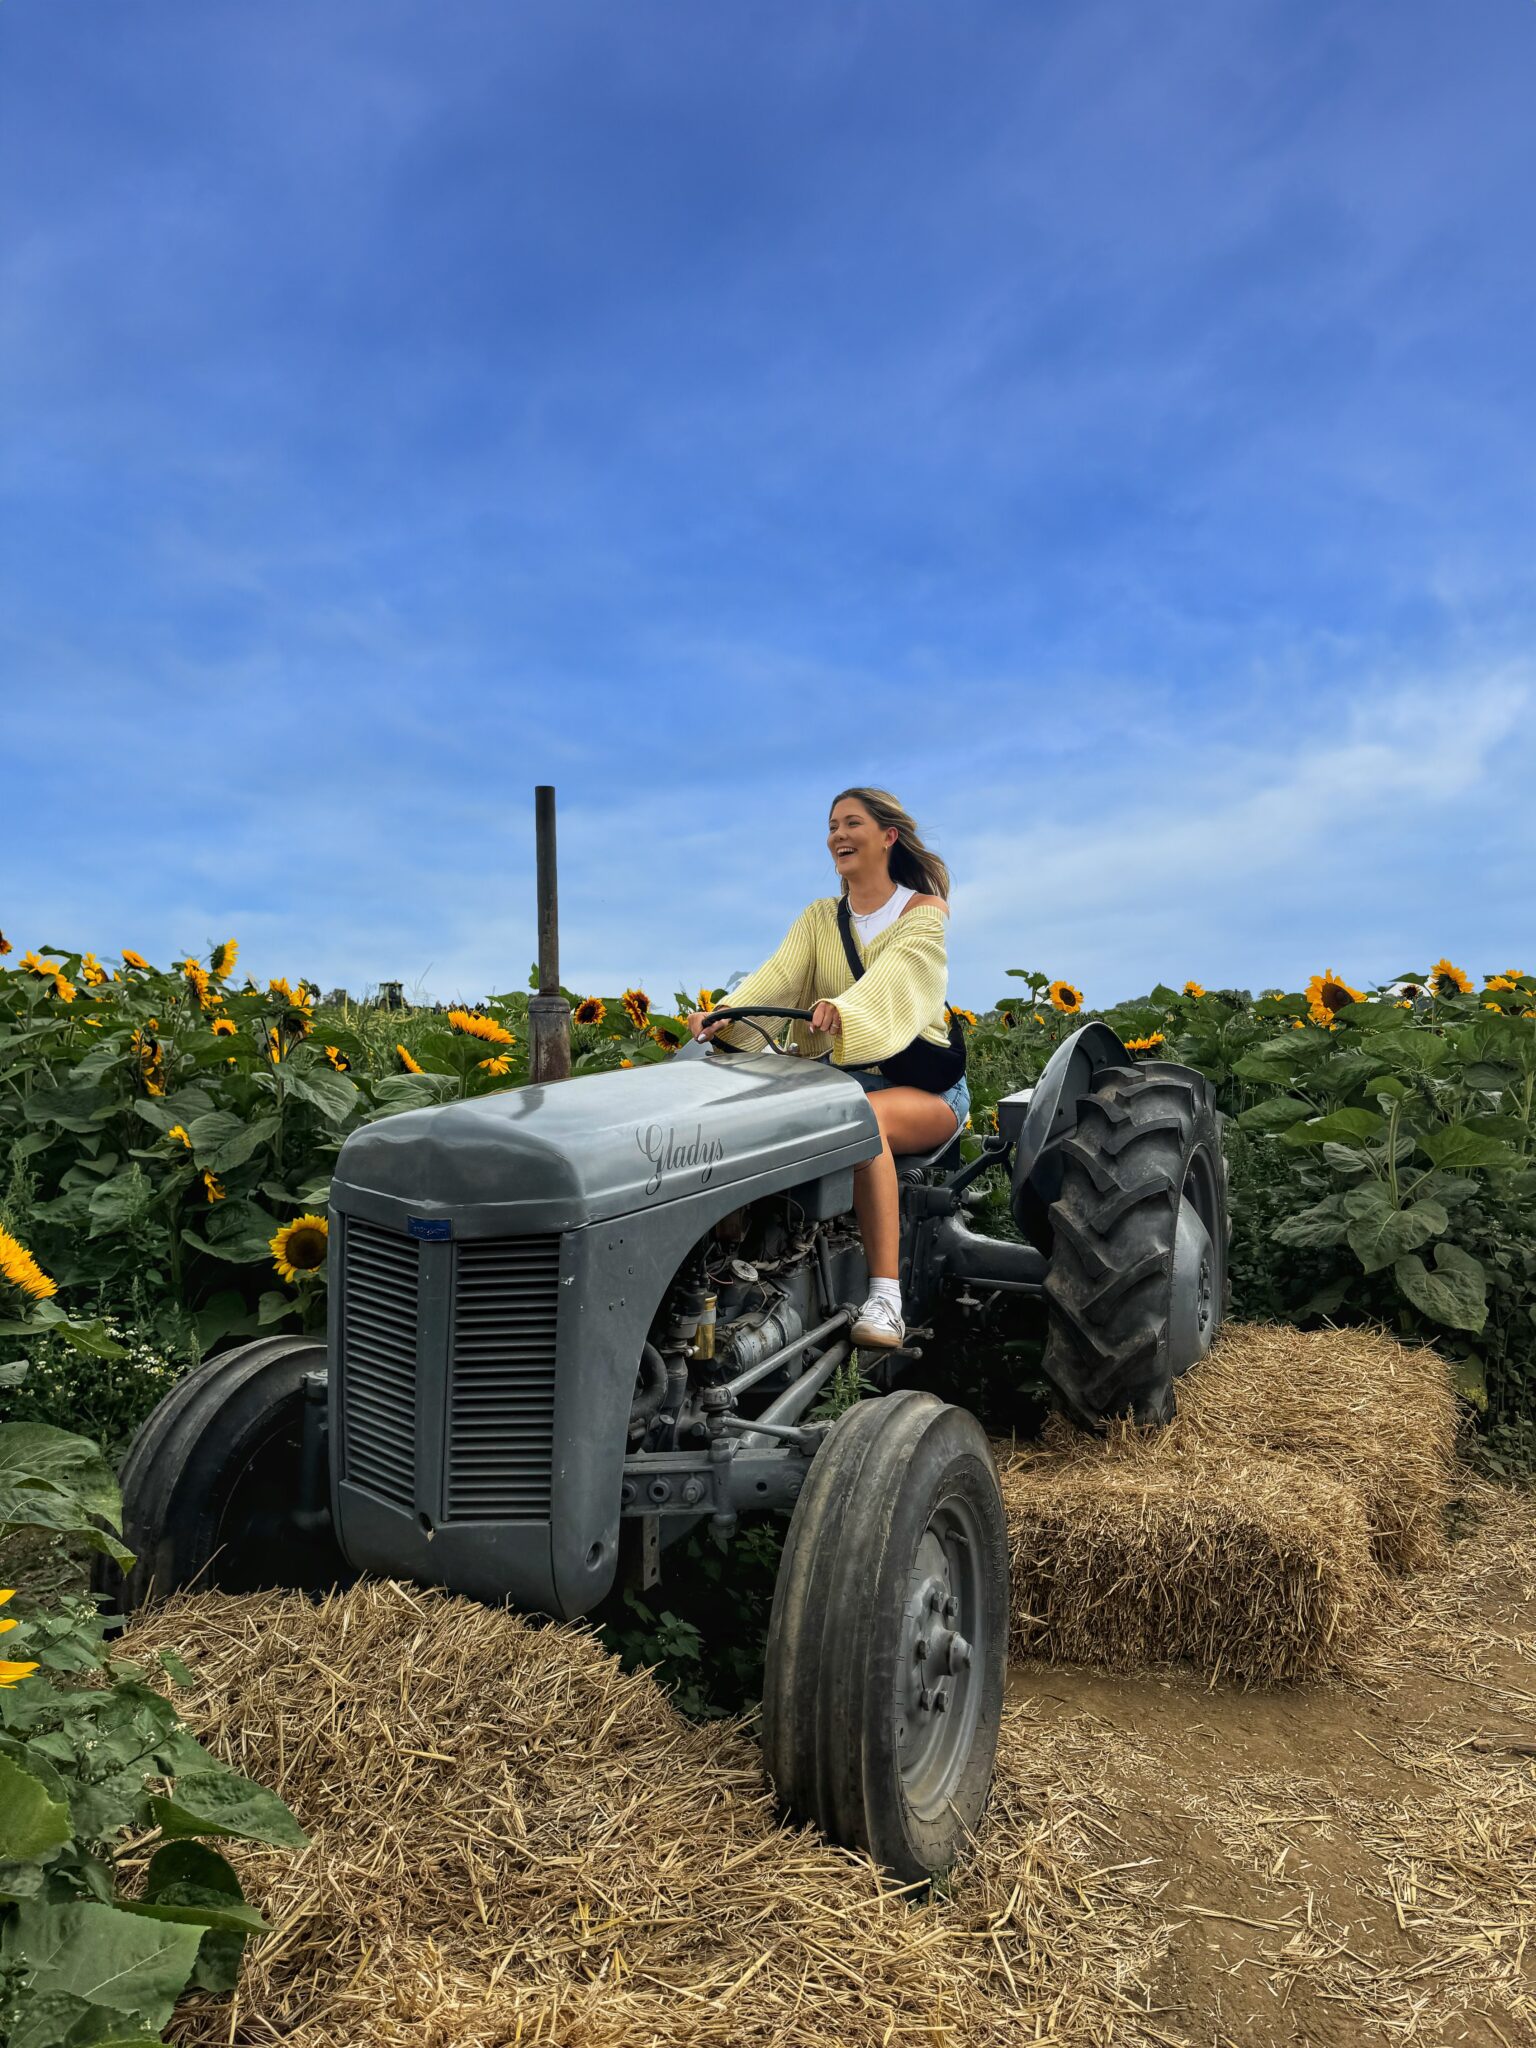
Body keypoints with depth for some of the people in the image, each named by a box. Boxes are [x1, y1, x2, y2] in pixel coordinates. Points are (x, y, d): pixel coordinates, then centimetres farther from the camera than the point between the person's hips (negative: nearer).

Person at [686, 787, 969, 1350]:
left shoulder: (925, 912, -1)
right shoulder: (819, 917, 13)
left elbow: (890, 976, -23)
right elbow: (779, 974, -7)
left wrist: (842, 1010, -45)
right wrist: (724, 1016, -28)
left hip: (922, 1081, -4)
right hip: (837, 1072, 4)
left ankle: (885, 1300, -40)